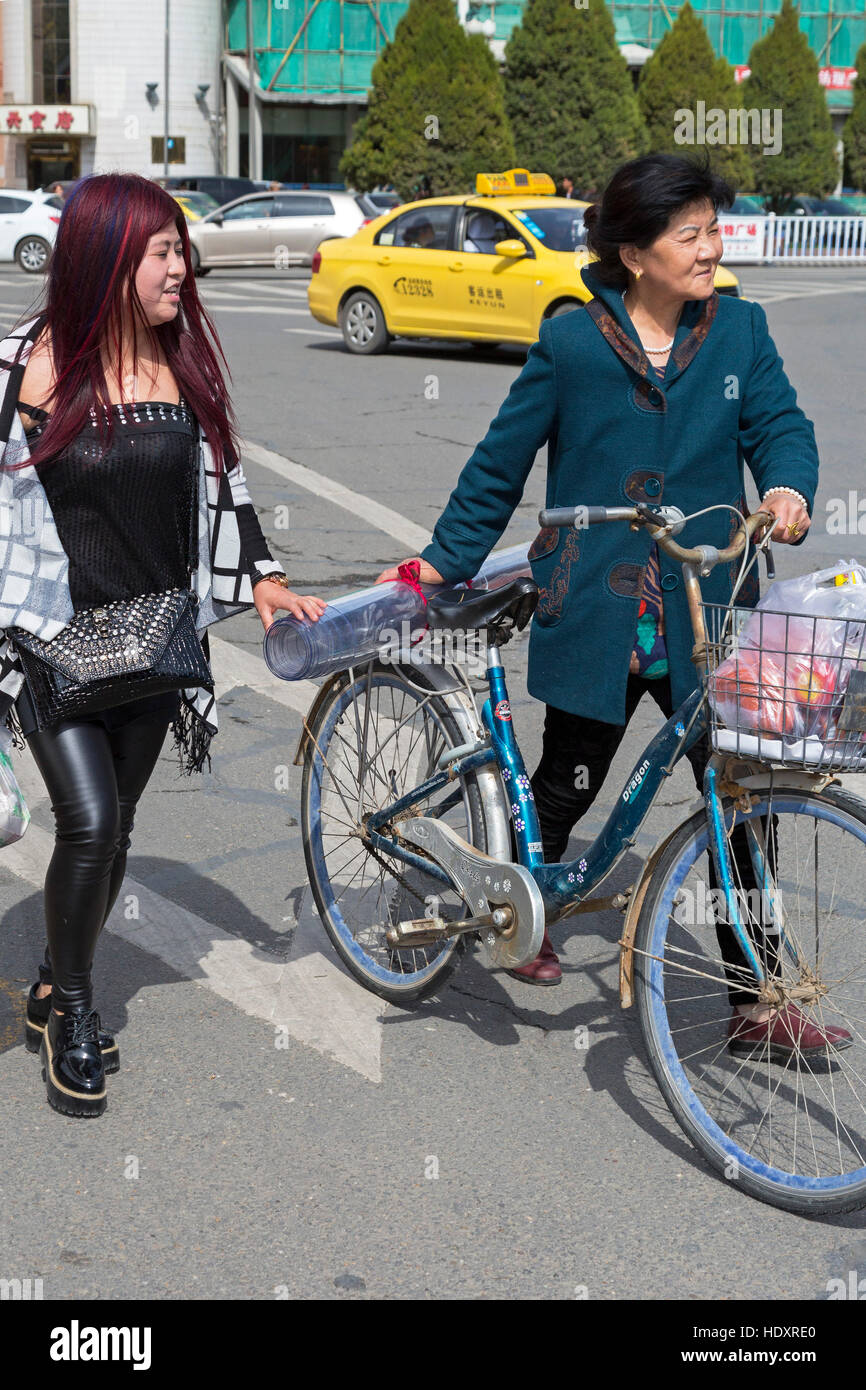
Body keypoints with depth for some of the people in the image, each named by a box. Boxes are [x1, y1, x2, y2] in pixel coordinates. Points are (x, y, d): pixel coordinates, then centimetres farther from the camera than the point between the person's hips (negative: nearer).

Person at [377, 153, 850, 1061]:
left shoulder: (740, 331, 5)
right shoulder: (570, 344, -3)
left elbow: (779, 424, 0)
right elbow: (500, 463, 5)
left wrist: (788, 487, -23)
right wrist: (442, 563, 8)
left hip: (705, 616, 2)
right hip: (595, 614, -2)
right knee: (565, 788, 12)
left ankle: (753, 1000, 12)